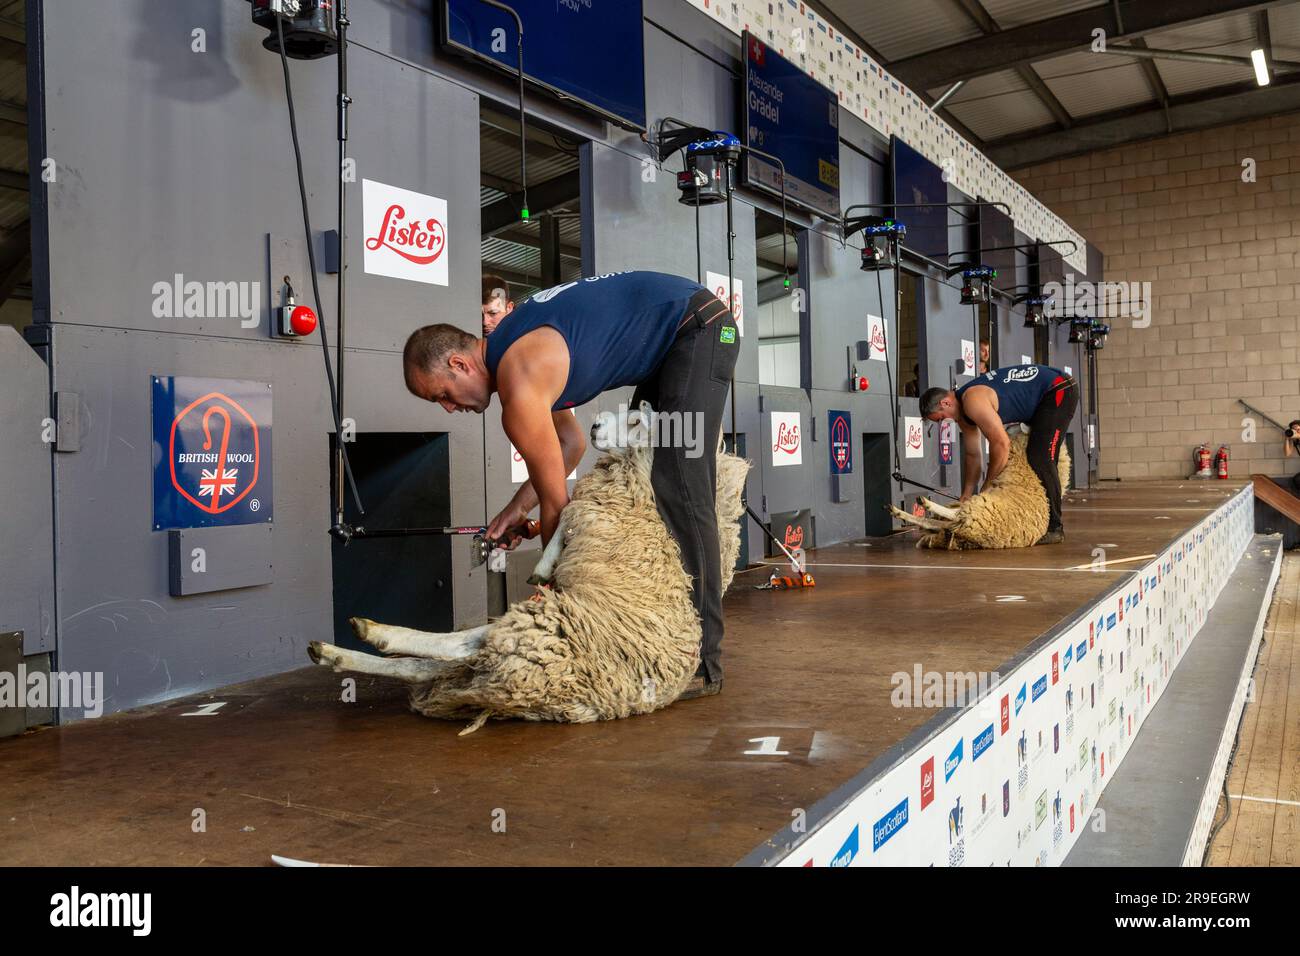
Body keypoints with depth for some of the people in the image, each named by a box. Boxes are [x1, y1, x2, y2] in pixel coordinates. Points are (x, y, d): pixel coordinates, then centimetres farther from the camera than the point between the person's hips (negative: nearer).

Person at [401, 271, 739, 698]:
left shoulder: (519, 388, -22)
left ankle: (701, 660, -12)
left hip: (699, 327, -10)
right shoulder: (511, 348, 8)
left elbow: (556, 505, -14)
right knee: (645, 488, 10)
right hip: (672, 342, 10)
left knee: (678, 491, -15)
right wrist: (517, 510, 7)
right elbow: (572, 443, 16)